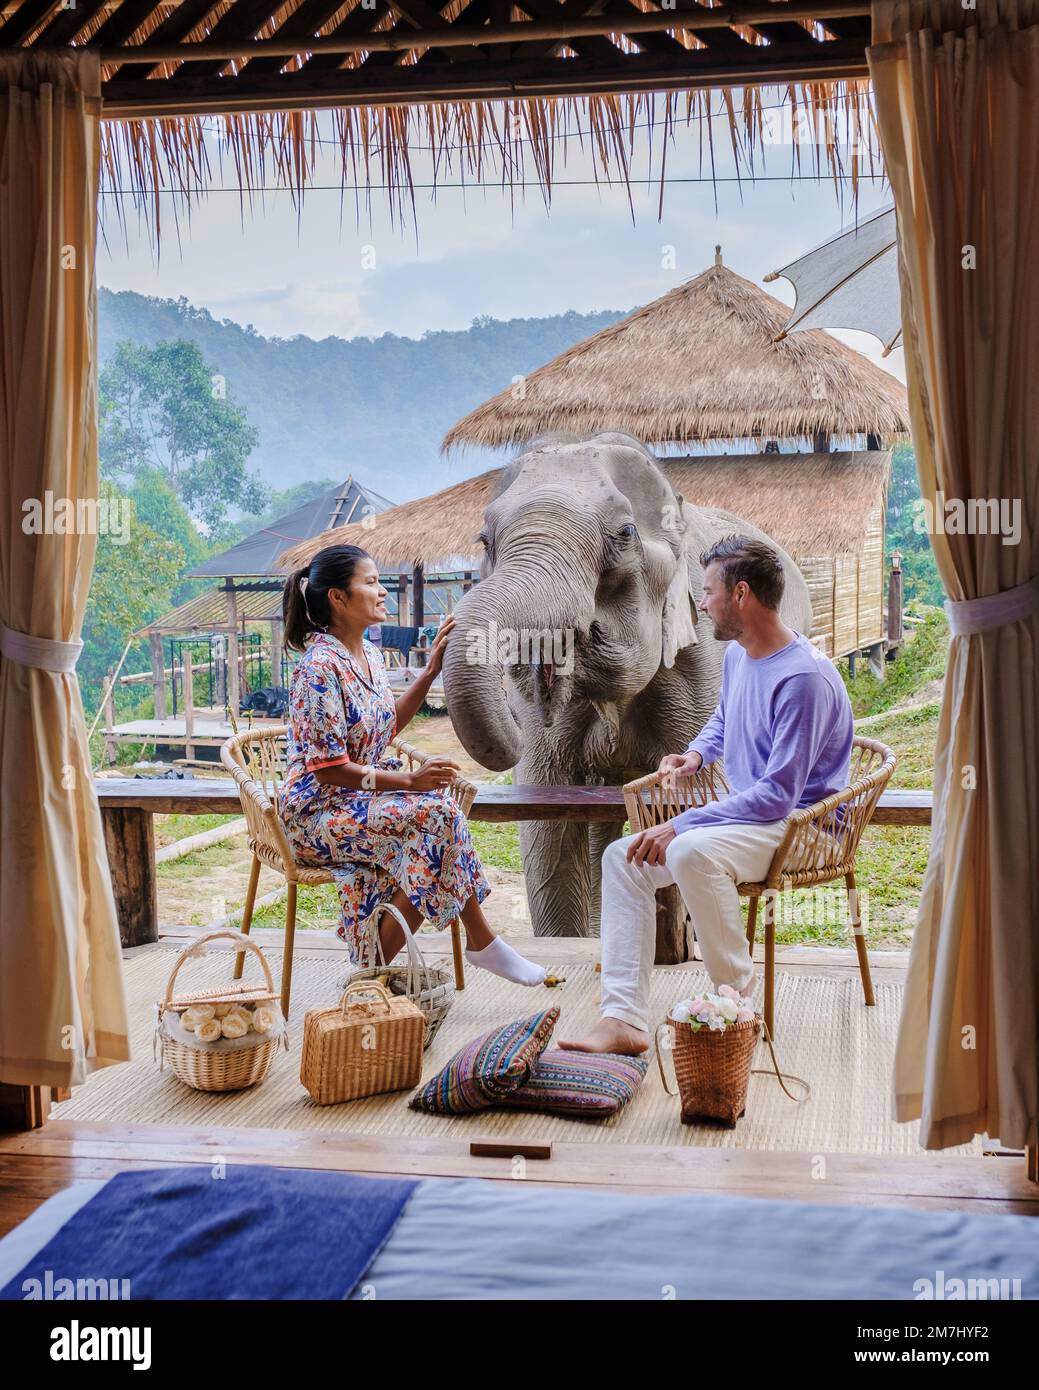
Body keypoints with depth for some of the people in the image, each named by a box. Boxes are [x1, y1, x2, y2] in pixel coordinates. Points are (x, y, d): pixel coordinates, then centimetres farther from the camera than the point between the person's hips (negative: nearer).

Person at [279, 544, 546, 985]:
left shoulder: (368, 654, 8)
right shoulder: (320, 667, -20)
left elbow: (388, 728, 18)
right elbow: (328, 769, -21)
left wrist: (431, 670, 10)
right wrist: (410, 780, -22)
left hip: (361, 796, 8)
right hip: (317, 812, -8)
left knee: (442, 810, -15)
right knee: (435, 814, -24)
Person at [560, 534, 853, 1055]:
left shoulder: (803, 678, -23)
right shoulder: (737, 654, 7)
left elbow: (778, 794, -26)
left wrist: (680, 825, -27)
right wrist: (696, 753, 7)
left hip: (799, 823, -9)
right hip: (746, 812, 9)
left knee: (691, 852, -37)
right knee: (622, 857, -6)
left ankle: (738, 994, -17)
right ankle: (623, 1020, -13)